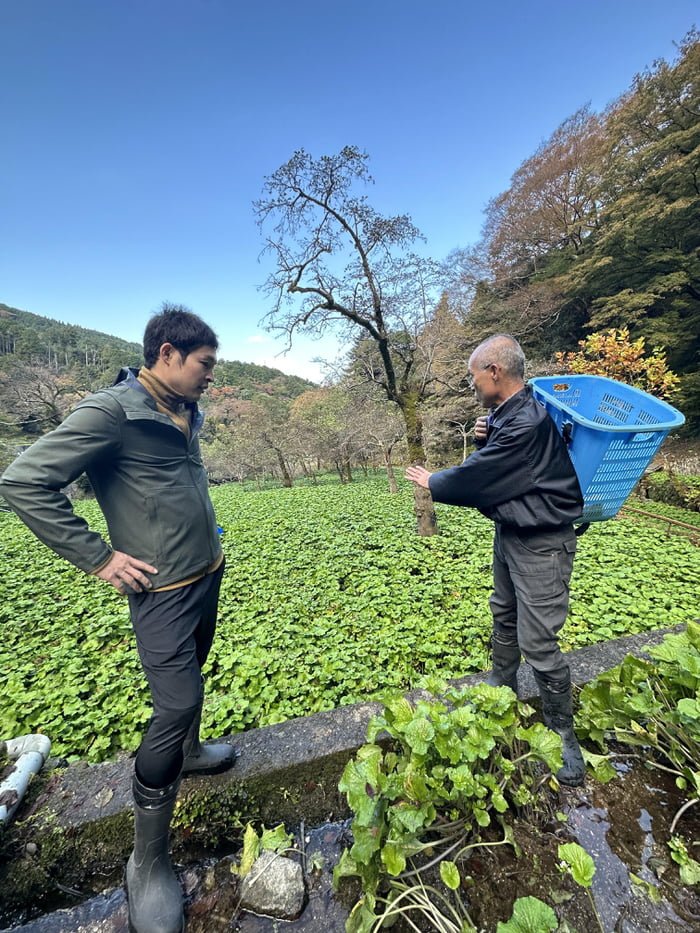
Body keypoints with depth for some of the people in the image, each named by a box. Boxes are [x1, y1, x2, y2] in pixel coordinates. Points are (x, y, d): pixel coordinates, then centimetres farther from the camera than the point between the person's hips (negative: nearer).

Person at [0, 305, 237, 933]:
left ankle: (189, 753, 50)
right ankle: (148, 862, 21)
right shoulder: (111, 411, -15)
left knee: (192, 677, 24)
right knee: (177, 704, -2)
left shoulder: (186, 414, 9)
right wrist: (98, 557, -16)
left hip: (209, 574, 8)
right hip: (163, 589, -8)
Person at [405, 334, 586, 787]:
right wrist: (484, 436, -8)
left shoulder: (527, 422, -28)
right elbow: (494, 464, 12)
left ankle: (563, 733, 27)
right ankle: (502, 689, 45)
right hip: (510, 533, 10)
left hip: (541, 544, -10)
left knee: (537, 642, 1)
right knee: (505, 617, 23)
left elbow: (475, 480, -24)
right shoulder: (507, 413, 4)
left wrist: (431, 481, -6)